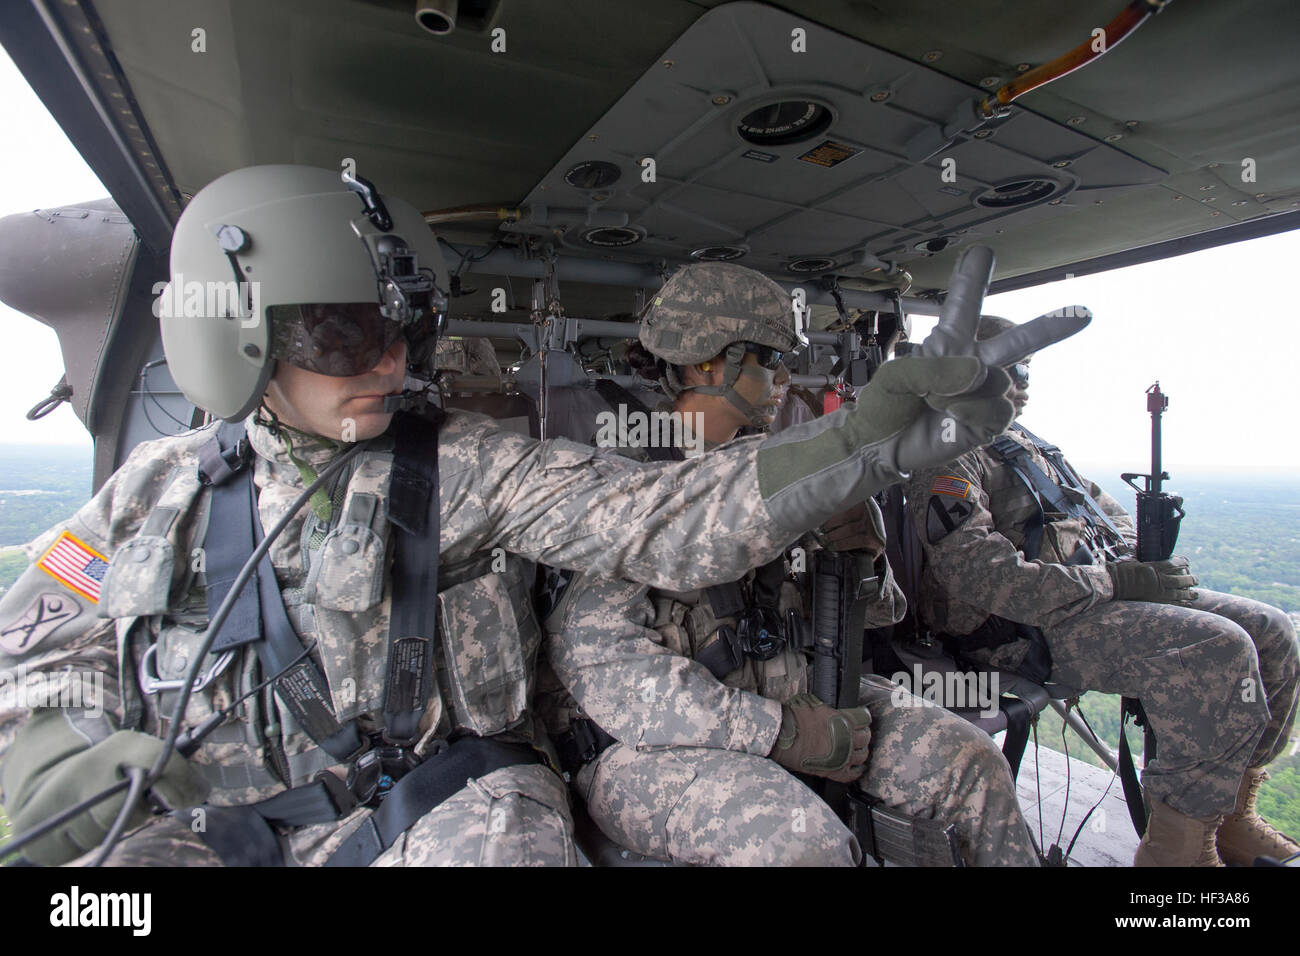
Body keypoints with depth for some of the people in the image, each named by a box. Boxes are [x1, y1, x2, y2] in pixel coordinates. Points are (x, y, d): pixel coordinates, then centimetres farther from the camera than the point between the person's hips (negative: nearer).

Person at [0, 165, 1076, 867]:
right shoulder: (162, 487, 6)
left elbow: (669, 515, -17)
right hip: (212, 823, 3)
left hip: (444, 803, -2)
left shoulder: (466, 465, -7)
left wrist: (894, 422, -27)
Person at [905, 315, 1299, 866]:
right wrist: (1117, 582, -20)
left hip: (1097, 593, 10)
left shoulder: (1030, 447, 23)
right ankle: (1179, 845, -12)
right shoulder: (947, 465, -11)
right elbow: (984, 577, -23)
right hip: (1032, 629, -10)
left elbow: (1107, 511, 26)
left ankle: (1228, 817, 14)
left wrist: (1138, 559, 2)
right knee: (1220, 650, -25)